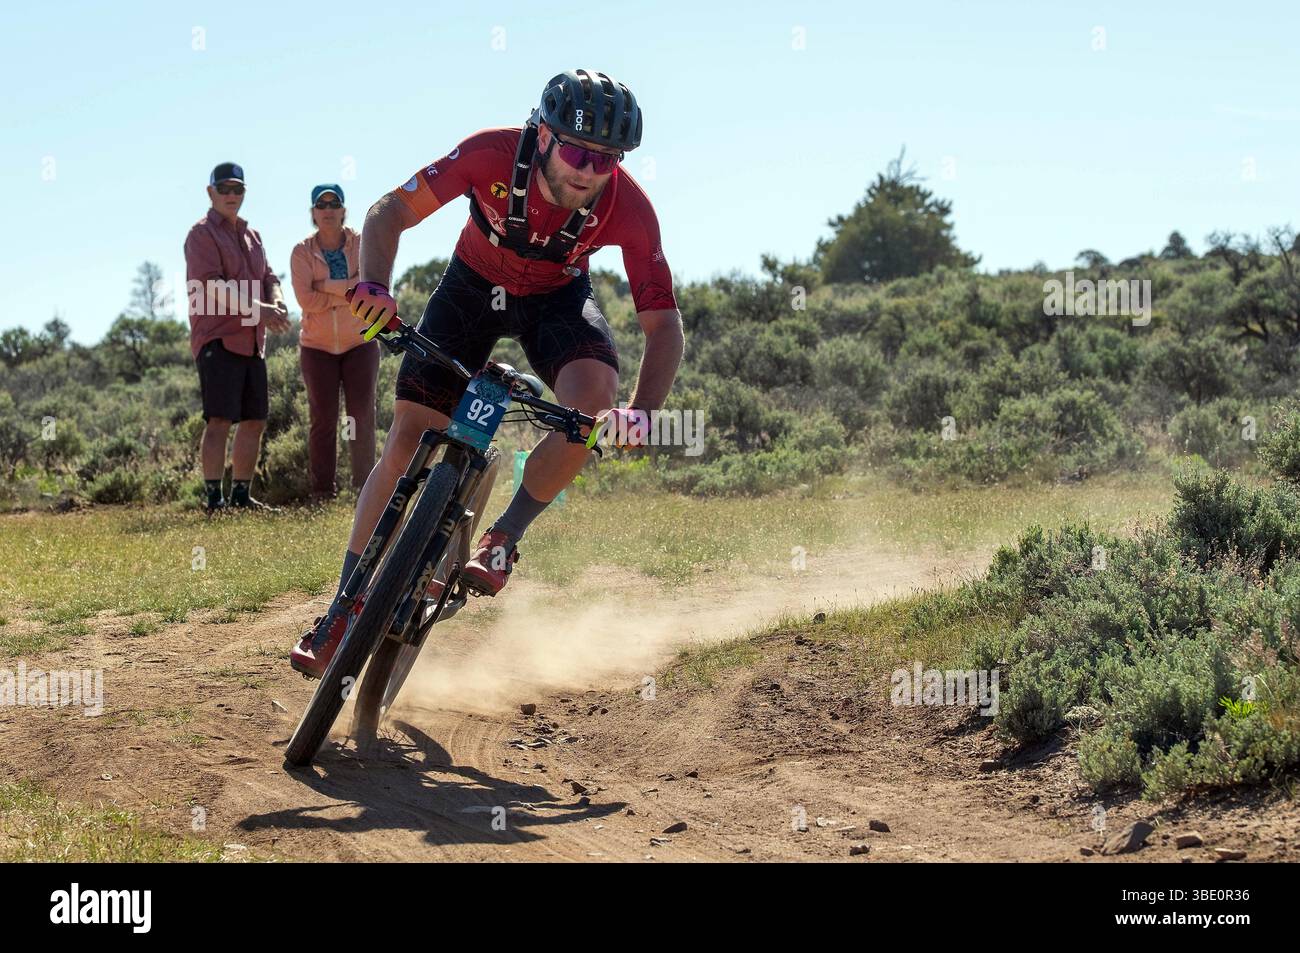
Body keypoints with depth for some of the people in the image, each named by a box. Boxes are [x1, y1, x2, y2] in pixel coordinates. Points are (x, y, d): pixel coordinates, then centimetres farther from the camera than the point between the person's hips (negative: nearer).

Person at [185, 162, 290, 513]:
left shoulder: (252, 236, 21)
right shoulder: (203, 234, -4)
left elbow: (268, 277, 18)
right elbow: (214, 286, -15)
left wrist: (277, 303, -6)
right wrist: (258, 309, -23)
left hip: (251, 342, 8)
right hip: (218, 339, -8)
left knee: (254, 421, 9)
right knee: (220, 420, -14)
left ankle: (241, 495, 17)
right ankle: (214, 498, -14)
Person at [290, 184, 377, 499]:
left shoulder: (361, 244, -1)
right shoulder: (302, 252, -1)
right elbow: (306, 299, -14)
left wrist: (326, 285, -18)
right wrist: (349, 292, -14)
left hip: (360, 343, 0)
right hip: (317, 346, 0)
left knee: (362, 416, -1)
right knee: (323, 420, 1)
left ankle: (365, 486, 3)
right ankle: (322, 493, 2)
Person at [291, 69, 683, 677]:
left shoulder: (628, 207, -30)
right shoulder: (492, 154, -32)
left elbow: (663, 323, -27)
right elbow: (389, 213, -25)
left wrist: (643, 410, -44)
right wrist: (374, 285, -44)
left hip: (555, 298, 0)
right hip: (474, 285, 0)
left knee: (595, 393, -32)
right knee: (406, 439, -7)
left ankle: (502, 540, -11)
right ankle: (343, 609, 5)